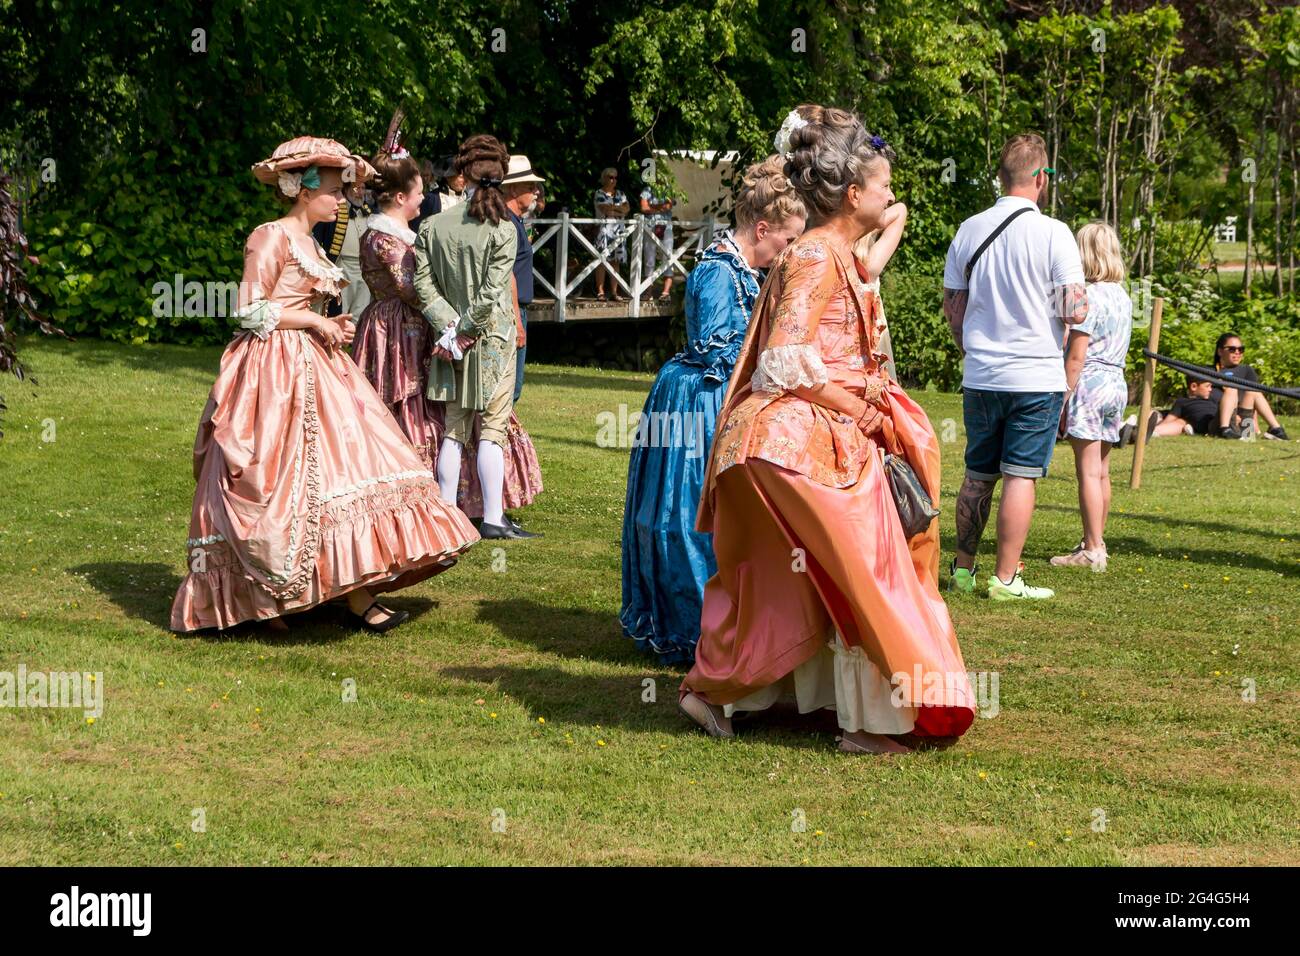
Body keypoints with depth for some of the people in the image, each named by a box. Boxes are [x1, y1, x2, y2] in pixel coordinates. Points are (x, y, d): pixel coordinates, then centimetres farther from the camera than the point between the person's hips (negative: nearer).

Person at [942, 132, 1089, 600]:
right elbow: (1074, 312, -13)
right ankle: (1005, 579, 1)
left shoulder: (969, 230, 4)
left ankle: (963, 569, 19)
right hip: (1036, 377, -4)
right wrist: (1081, 300, 9)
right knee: (1021, 476, 0)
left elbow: (951, 306, 10)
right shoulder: (1053, 233, -10)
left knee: (977, 475, 13)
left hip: (980, 377, 4)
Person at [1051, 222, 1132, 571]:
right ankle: (1094, 541, 23)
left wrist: (1063, 399, -12)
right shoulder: (1123, 297, 11)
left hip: (1089, 383, -8)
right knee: (1102, 471, 15)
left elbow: (1076, 356, -15)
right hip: (1117, 383, 8)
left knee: (1088, 471, -6)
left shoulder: (1090, 296, -14)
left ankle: (1093, 550, -6)